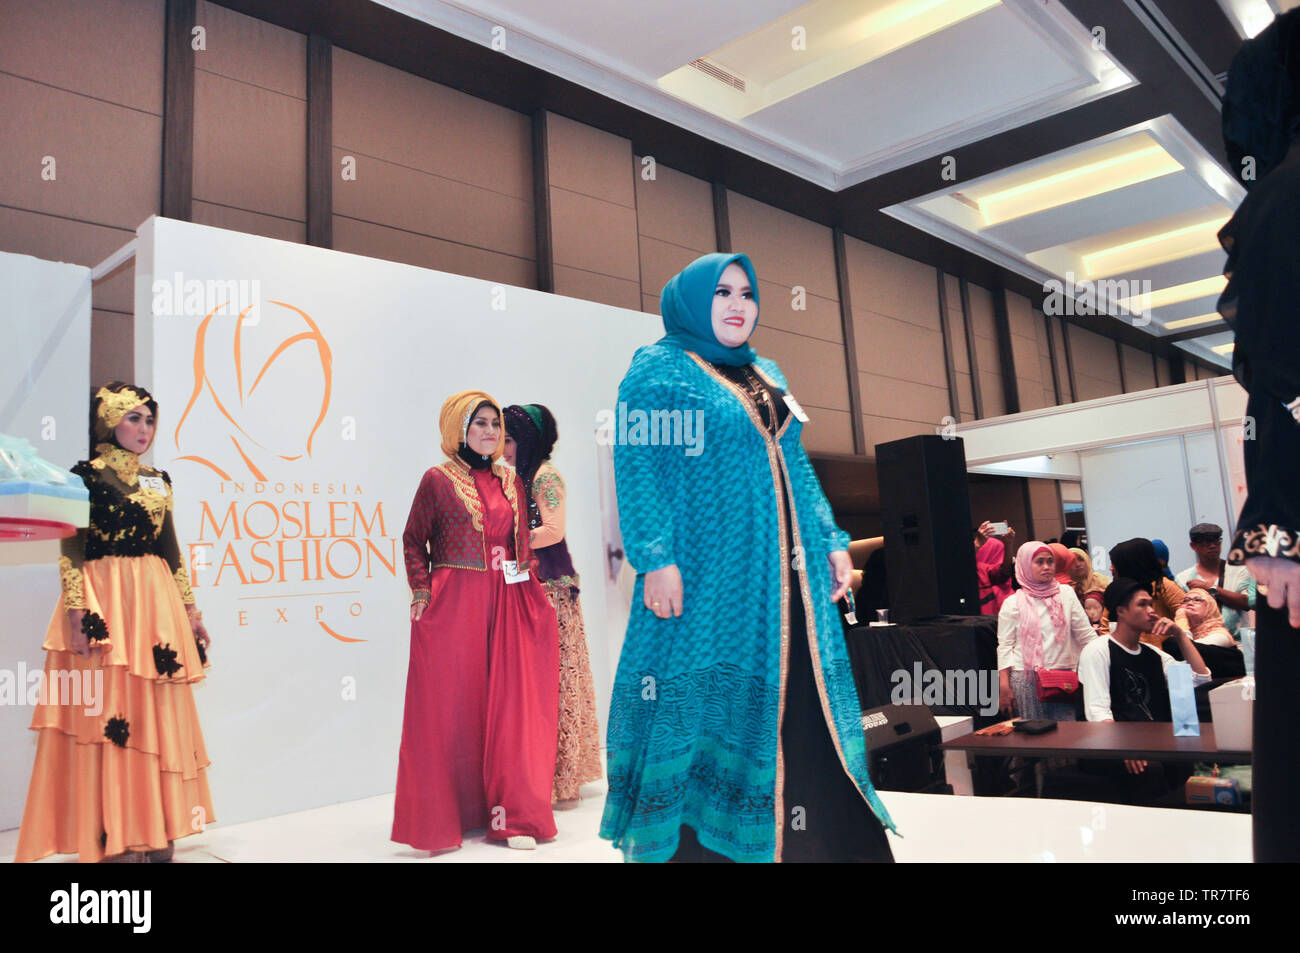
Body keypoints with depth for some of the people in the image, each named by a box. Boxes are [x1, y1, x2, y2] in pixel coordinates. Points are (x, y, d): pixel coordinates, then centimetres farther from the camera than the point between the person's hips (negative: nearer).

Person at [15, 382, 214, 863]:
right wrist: (77, 611, -17)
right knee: (109, 713, -4)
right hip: (106, 602, -5)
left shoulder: (159, 480, 14)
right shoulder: (88, 475, -2)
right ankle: (117, 841, 6)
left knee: (160, 717, 7)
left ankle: (156, 837, 16)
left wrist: (190, 610, 13)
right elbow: (71, 549, -7)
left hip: (157, 602, 6)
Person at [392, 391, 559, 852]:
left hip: (505, 606, 4)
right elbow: (414, 540, 2)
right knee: (450, 707, 1)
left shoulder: (511, 481, 12)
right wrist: (422, 591, -8)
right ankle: (443, 815, 13)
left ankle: (512, 813, 10)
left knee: (508, 706, 3)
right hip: (453, 608, -4)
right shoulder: (437, 480, 0)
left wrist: (529, 585, 8)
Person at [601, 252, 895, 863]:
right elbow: (636, 465, -10)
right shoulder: (658, 368, 0)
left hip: (785, 576, 7)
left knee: (792, 705, 9)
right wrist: (655, 558, -20)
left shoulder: (767, 375, 21)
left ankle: (794, 836, 20)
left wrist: (830, 539, 13)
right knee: (703, 702, -3)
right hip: (706, 577, -7)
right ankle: (686, 842, 10)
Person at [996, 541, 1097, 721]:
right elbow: (1004, 646, 2)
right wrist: (1004, 686, -4)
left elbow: (1085, 633, 11)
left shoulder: (1066, 593, 9)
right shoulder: (1013, 603, 2)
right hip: (1026, 678, -2)